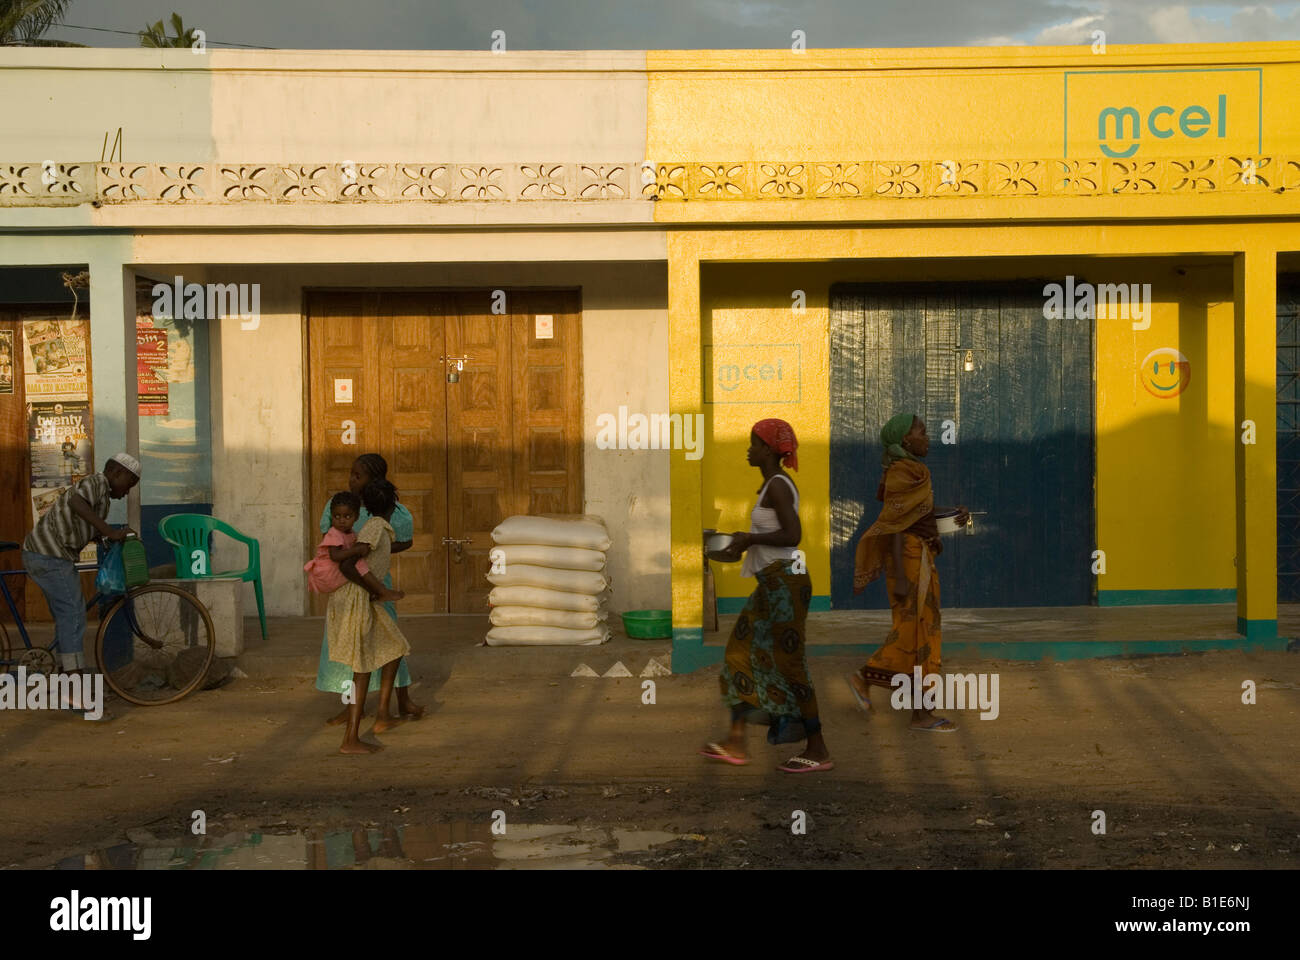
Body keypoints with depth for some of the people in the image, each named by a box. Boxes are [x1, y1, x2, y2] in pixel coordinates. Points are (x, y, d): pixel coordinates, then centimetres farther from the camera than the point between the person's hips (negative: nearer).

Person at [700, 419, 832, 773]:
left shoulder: (777, 485, -15)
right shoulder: (774, 484, 15)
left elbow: (792, 535, -23)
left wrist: (749, 538, -15)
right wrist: (743, 544, 15)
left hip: (785, 580, -11)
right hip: (773, 582, 11)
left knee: (787, 663, -5)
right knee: (743, 652, 10)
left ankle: (818, 750, 2)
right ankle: (735, 742, 12)